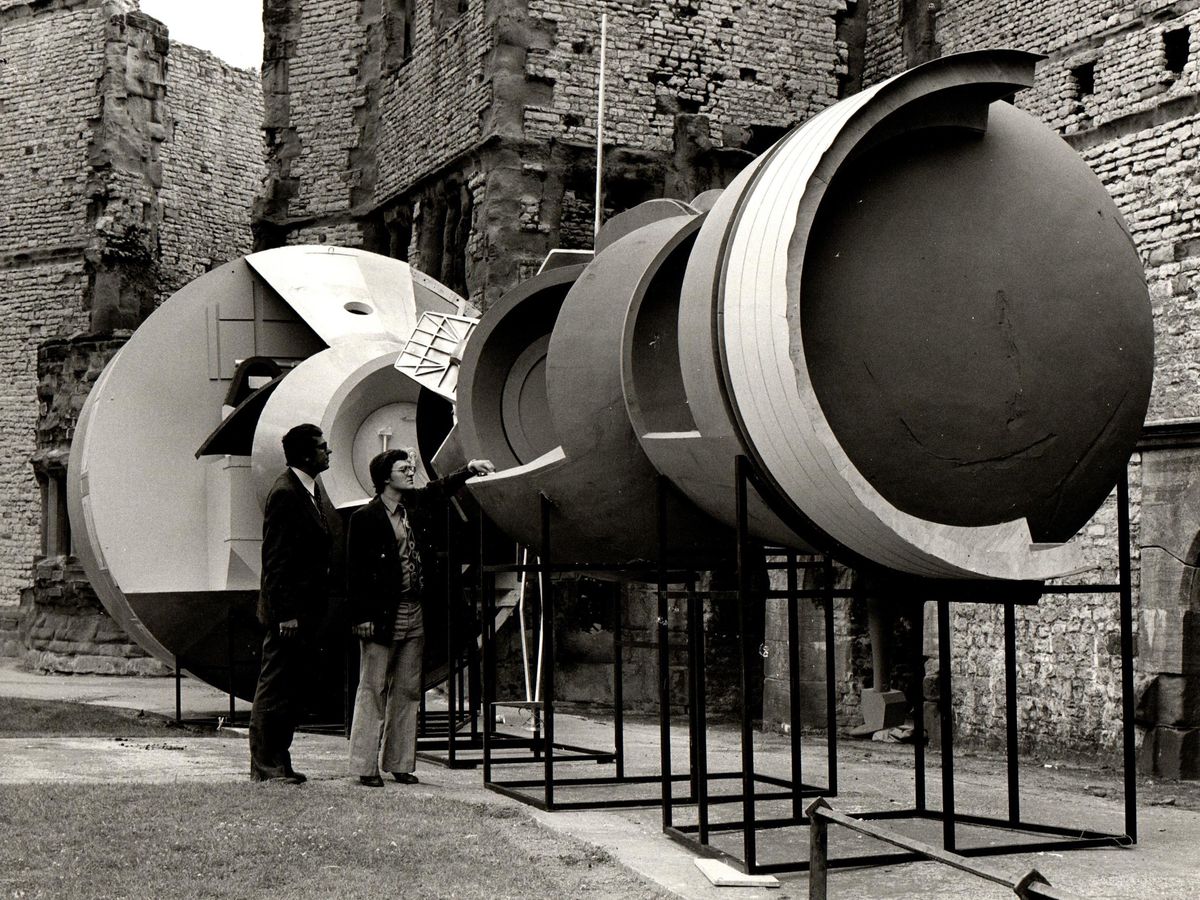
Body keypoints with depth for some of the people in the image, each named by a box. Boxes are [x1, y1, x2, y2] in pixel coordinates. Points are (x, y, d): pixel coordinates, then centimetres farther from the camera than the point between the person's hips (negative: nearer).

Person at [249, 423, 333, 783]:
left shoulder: (309, 490, 15)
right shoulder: (285, 493, -15)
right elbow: (275, 560, -19)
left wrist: (312, 609, 18)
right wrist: (285, 613, -22)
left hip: (304, 611, 10)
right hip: (288, 611, -10)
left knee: (290, 688, 14)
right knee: (274, 689, -3)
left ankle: (278, 761, 21)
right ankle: (265, 767, 4)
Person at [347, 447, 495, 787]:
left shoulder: (415, 505, 8)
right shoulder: (365, 518, -9)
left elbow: (439, 488, 28)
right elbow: (355, 571, -10)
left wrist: (469, 469, 12)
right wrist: (361, 617, -14)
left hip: (413, 612, 7)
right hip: (382, 615, -7)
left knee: (407, 690, 10)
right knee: (373, 689, -2)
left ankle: (399, 762, 17)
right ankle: (366, 766, 3)